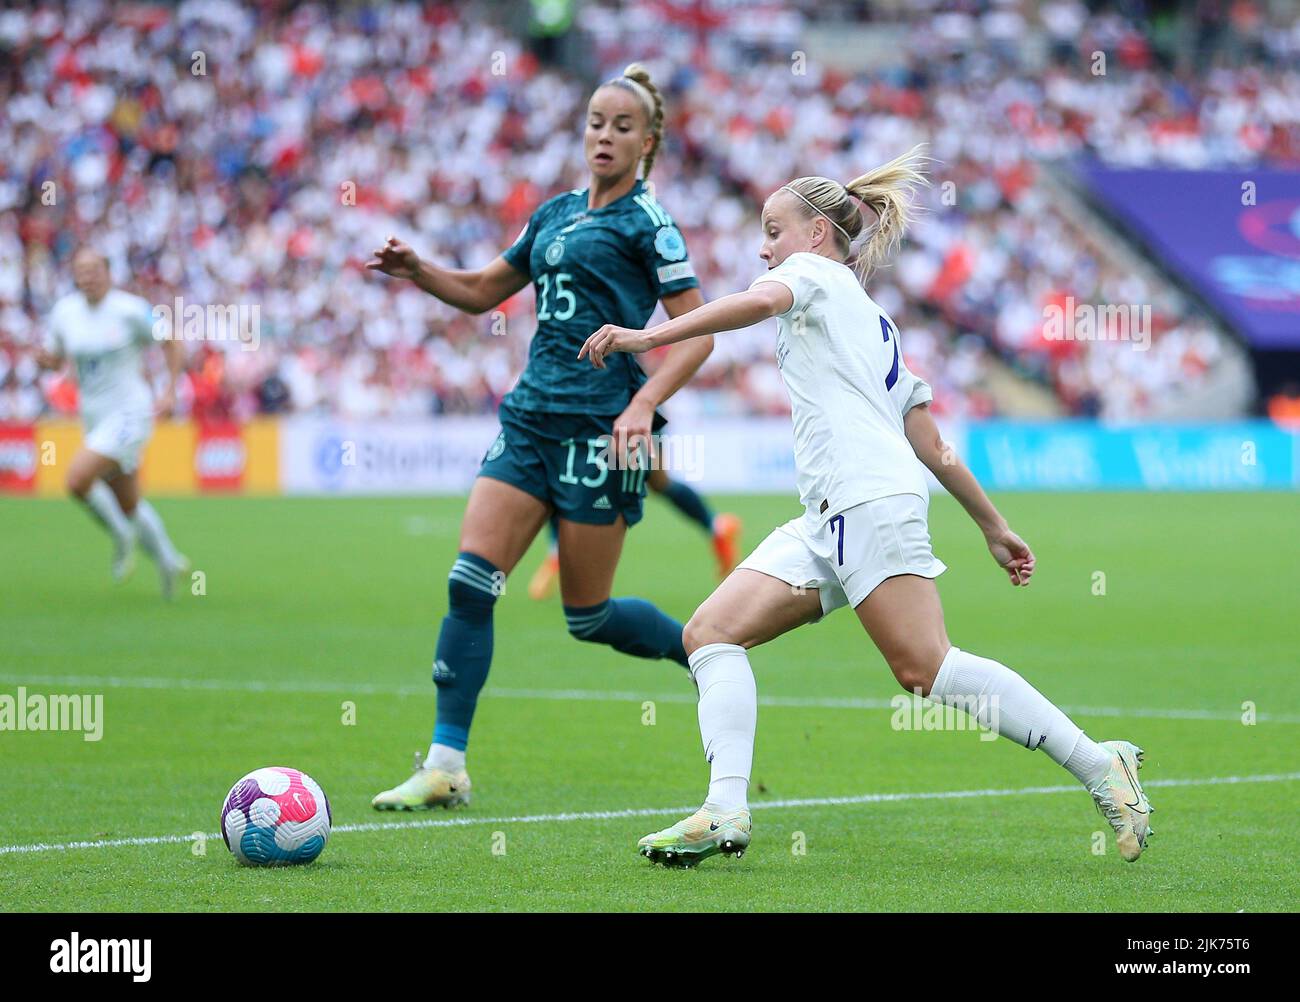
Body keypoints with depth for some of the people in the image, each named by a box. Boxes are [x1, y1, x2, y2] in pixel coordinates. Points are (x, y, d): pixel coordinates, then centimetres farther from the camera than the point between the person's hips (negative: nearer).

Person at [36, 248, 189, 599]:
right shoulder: (64, 311, 0)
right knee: (128, 504, 14)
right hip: (95, 417, 6)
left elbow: (171, 342, -4)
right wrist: (45, 359, -11)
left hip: (130, 412, -6)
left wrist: (171, 392, -11)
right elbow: (55, 359, 13)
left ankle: (121, 534, 2)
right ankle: (168, 560, 34)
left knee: (77, 480, -22)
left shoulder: (130, 309, -14)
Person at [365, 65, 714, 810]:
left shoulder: (646, 222, -4)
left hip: (600, 426, -6)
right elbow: (483, 291, 26)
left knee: (589, 615, 0)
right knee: (471, 582, -7)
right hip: (534, 415, 6)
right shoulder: (556, 213, 16)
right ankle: (446, 768, -6)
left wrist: (643, 405, -19)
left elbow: (698, 333, -7)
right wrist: (417, 270, 8)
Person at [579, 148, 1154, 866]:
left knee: (926, 669, -18)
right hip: (826, 522, 10)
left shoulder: (817, 275, 8)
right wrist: (994, 526, 33)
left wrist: (648, 336, -22)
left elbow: (761, 299, -17)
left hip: (870, 497, -10)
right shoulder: (876, 323, 32)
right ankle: (726, 811, -17)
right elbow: (935, 449, 30)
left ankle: (1100, 766, -17)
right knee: (711, 632, -2)